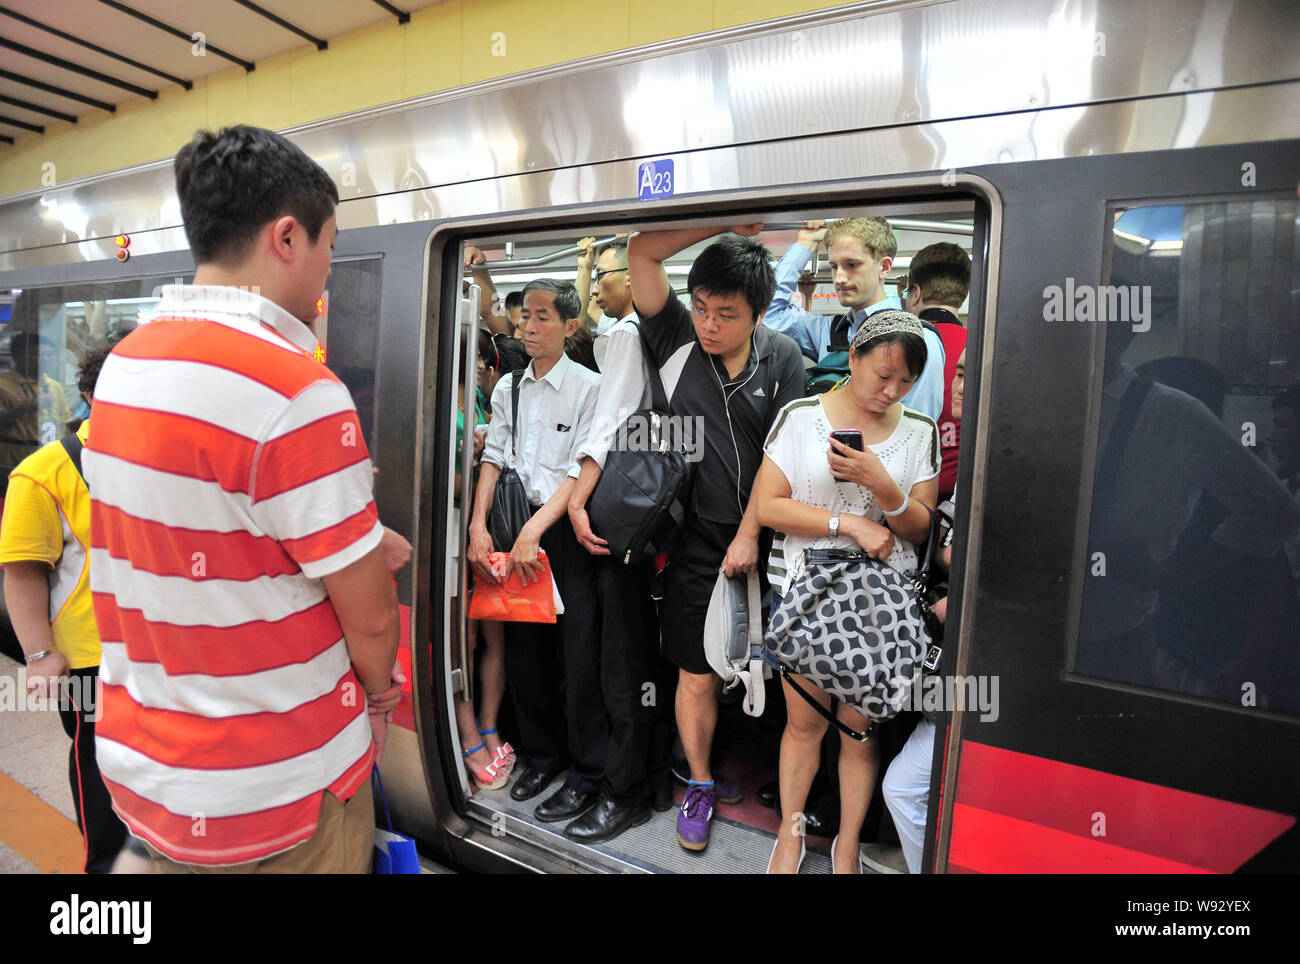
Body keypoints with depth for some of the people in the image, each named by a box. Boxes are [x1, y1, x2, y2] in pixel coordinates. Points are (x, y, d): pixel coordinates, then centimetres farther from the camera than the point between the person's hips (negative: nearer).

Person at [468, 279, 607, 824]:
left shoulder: (588, 387, -6)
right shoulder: (508, 387, 11)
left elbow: (580, 471, -13)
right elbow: (493, 457, 9)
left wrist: (534, 531, -18)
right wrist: (479, 526, -2)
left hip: (566, 529, -5)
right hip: (518, 528, 5)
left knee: (578, 656, 0)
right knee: (523, 650, 13)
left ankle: (587, 775, 18)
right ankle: (540, 755, 33)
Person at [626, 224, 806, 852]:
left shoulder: (782, 358, -2)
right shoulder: (678, 337, -3)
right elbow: (641, 250, -11)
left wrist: (749, 534, -7)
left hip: (760, 537, 1)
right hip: (696, 536, 0)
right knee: (698, 675, 8)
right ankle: (700, 784, 30)